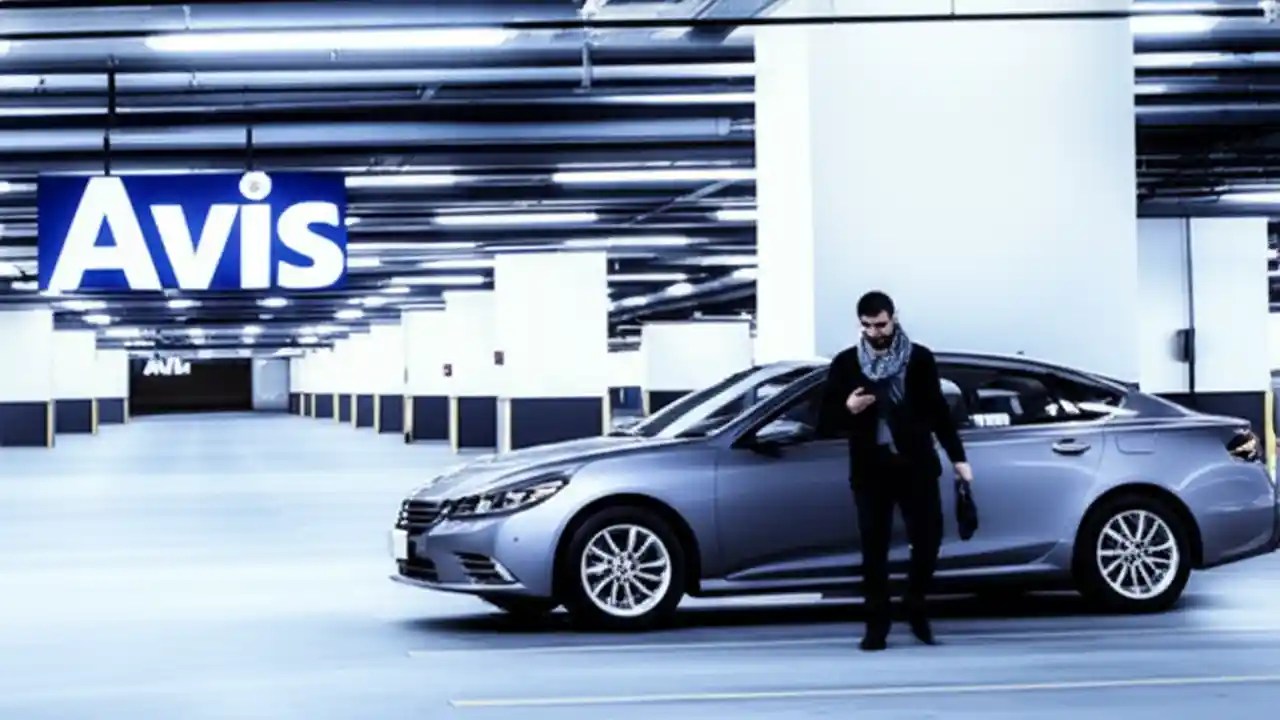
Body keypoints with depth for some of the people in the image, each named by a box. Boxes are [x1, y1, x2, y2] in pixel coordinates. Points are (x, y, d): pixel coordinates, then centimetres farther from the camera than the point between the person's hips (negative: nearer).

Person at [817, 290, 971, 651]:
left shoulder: (920, 358, 5)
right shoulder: (846, 363, 5)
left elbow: (939, 411, 12)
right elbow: (825, 421, 6)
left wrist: (958, 457, 10)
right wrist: (848, 409, -15)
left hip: (916, 464, 0)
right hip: (871, 468, 0)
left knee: (928, 538, -4)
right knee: (874, 547, -1)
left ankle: (916, 610, 17)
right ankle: (877, 625, 5)